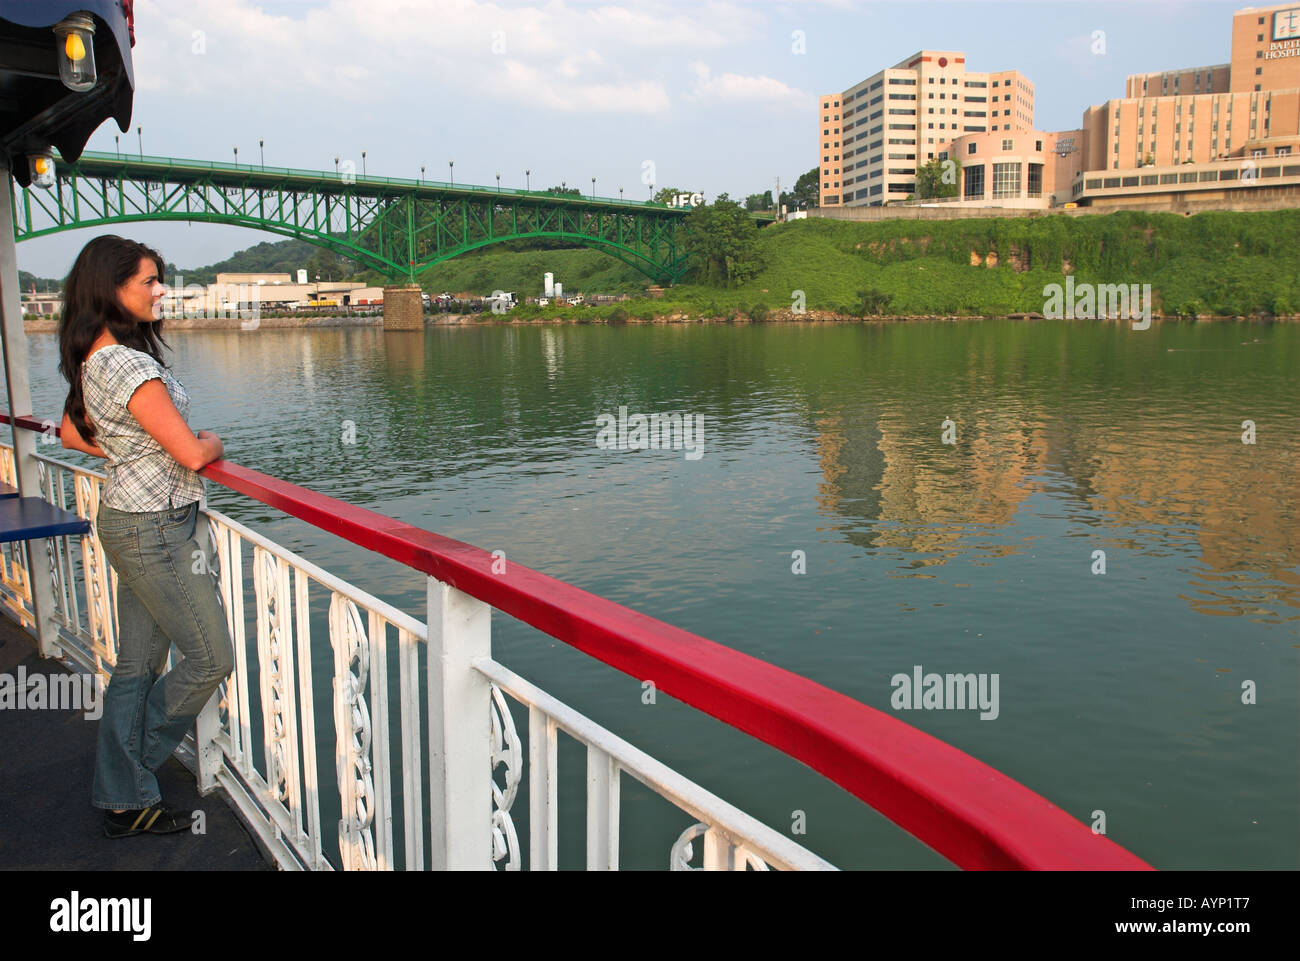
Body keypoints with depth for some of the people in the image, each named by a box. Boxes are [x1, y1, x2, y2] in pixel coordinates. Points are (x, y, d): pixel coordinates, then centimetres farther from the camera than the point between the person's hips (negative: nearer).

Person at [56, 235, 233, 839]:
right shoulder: (130, 364, -22)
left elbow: (72, 434, 23)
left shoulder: (93, 359, 9)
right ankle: (134, 773, 21)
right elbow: (192, 453, -22)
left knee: (137, 665, 15)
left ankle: (123, 800, 25)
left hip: (128, 519, 10)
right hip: (154, 529, -10)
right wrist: (212, 442, 0)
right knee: (211, 657, 3)